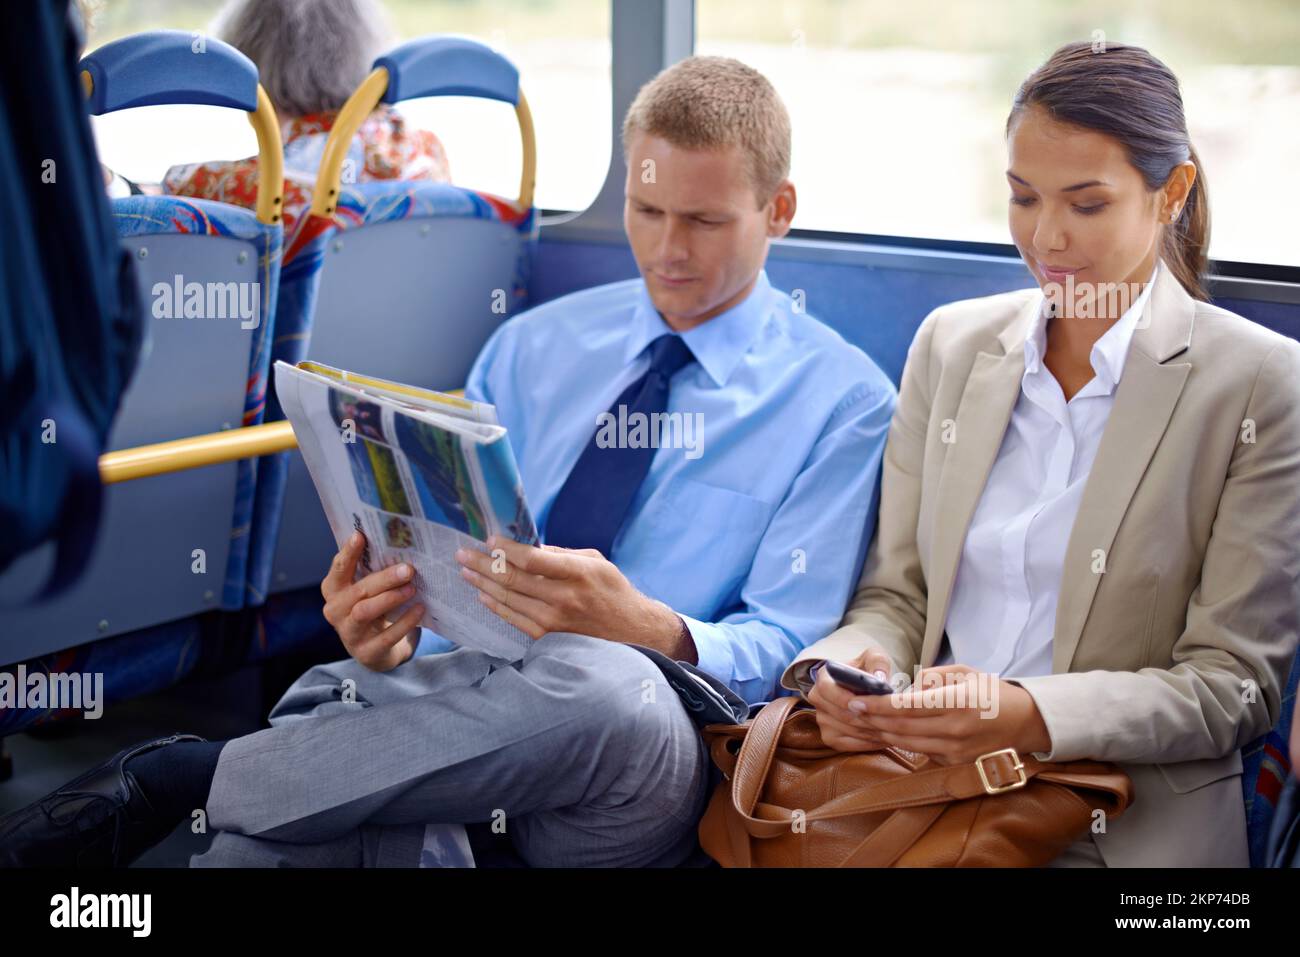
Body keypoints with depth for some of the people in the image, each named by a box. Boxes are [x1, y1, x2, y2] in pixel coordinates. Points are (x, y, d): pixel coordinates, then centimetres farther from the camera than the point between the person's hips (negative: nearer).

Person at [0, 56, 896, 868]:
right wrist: (389, 622, -12)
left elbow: (780, 650, -2)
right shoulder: (532, 348, 18)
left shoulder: (843, 400, 5)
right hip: (455, 691, 2)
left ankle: (180, 775, -28)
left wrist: (645, 628, -25)